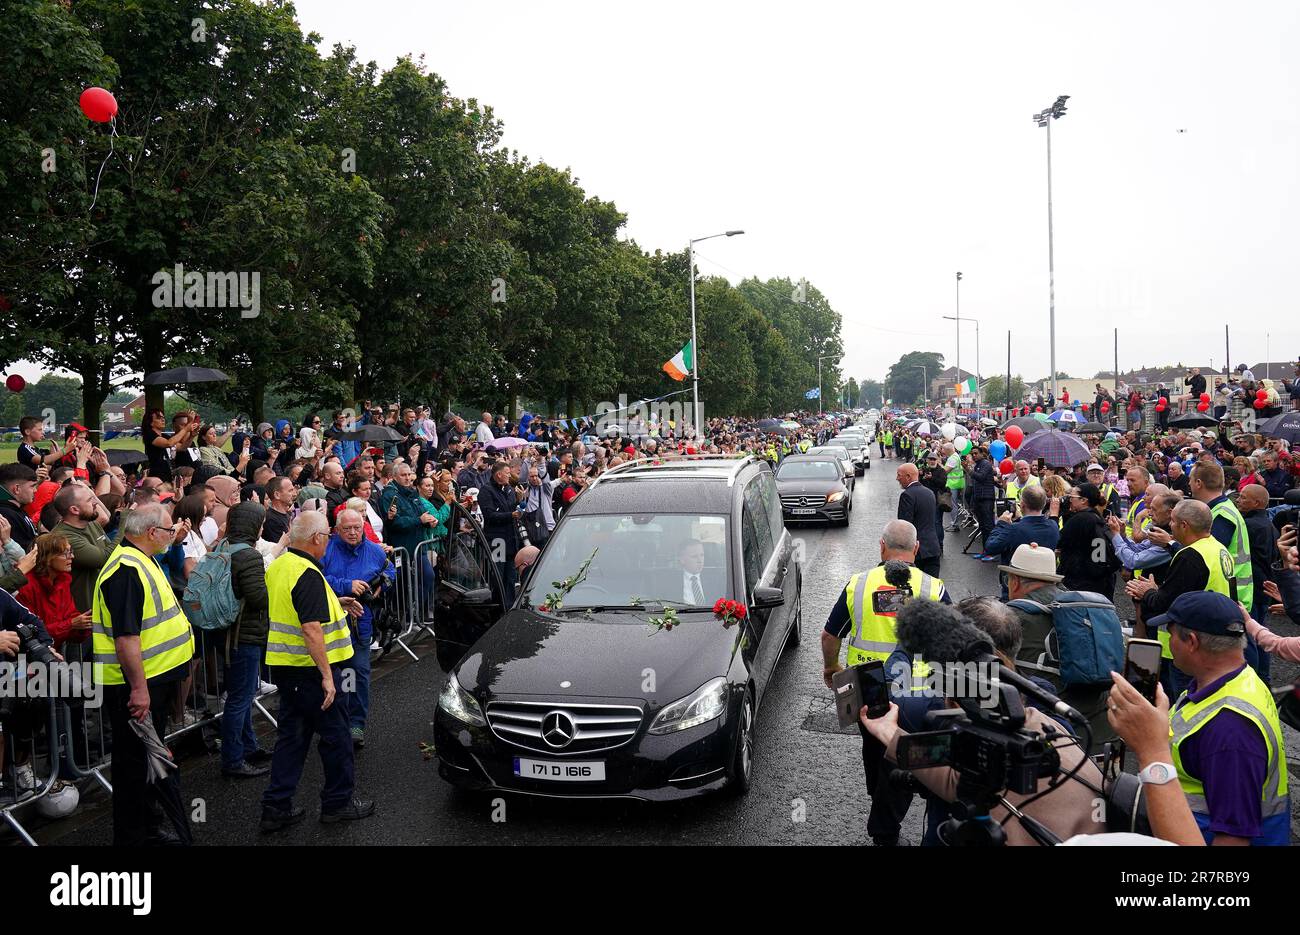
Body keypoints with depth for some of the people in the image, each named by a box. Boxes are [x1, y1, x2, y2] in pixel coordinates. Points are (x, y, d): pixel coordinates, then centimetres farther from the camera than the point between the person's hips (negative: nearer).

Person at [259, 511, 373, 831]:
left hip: (284, 667, 9)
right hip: (310, 669, -9)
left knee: (291, 735, 16)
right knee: (335, 734, 7)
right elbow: (311, 629, -27)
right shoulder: (308, 574, -22)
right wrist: (327, 676, -25)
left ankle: (276, 807, 19)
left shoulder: (278, 567, 8)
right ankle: (339, 802, 19)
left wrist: (334, 604, 19)